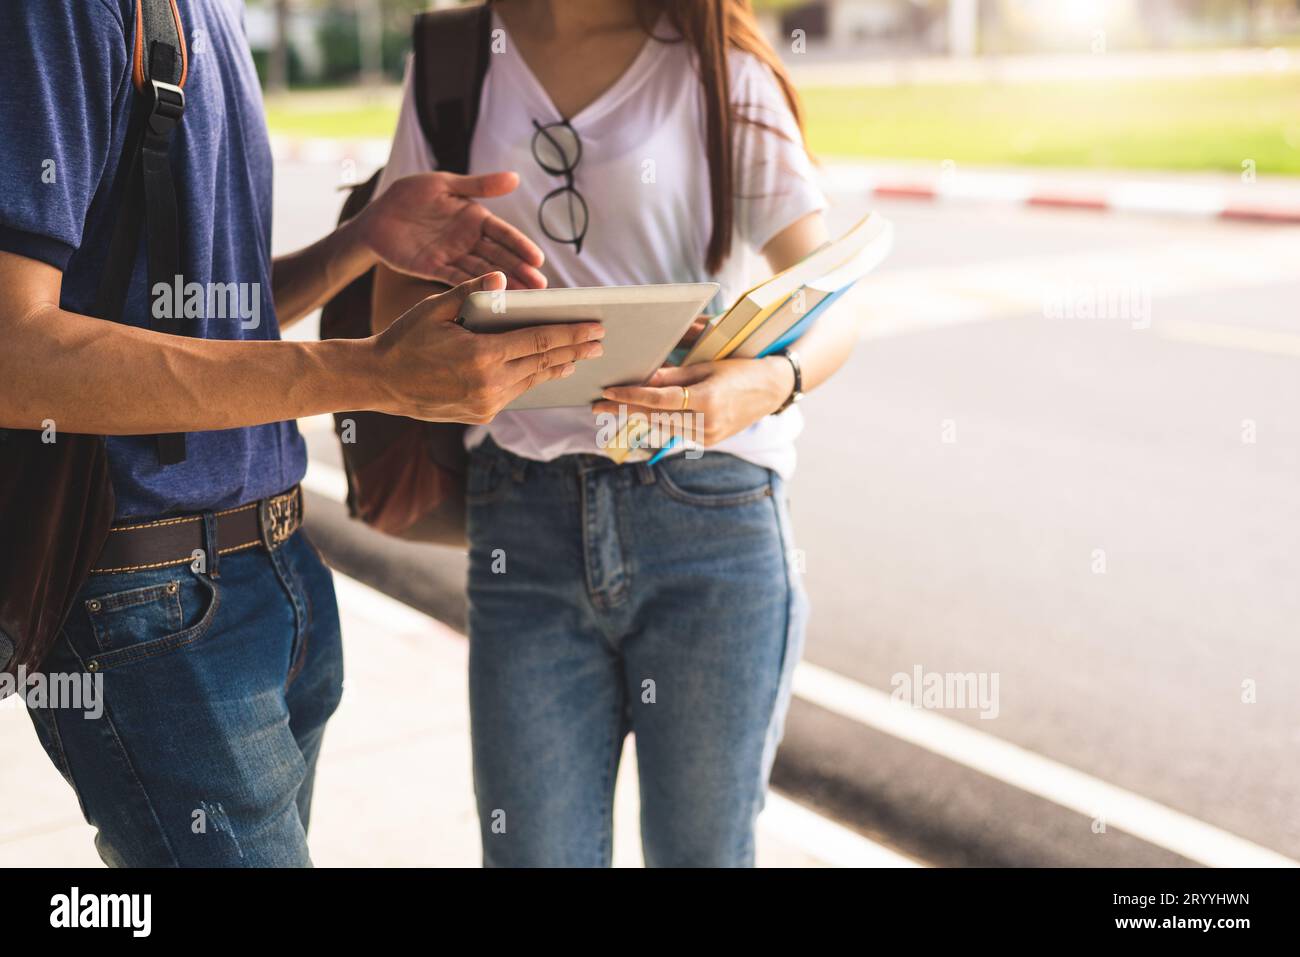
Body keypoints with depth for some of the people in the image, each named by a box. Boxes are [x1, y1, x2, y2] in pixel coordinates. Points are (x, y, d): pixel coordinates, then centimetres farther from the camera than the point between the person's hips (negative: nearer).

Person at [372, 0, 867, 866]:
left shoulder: (720, 70, 1)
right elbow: (396, 301, 9)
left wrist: (773, 380, -24)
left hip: (708, 517, -1)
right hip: (524, 520, 2)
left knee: (702, 848, 8)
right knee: (534, 850, 3)